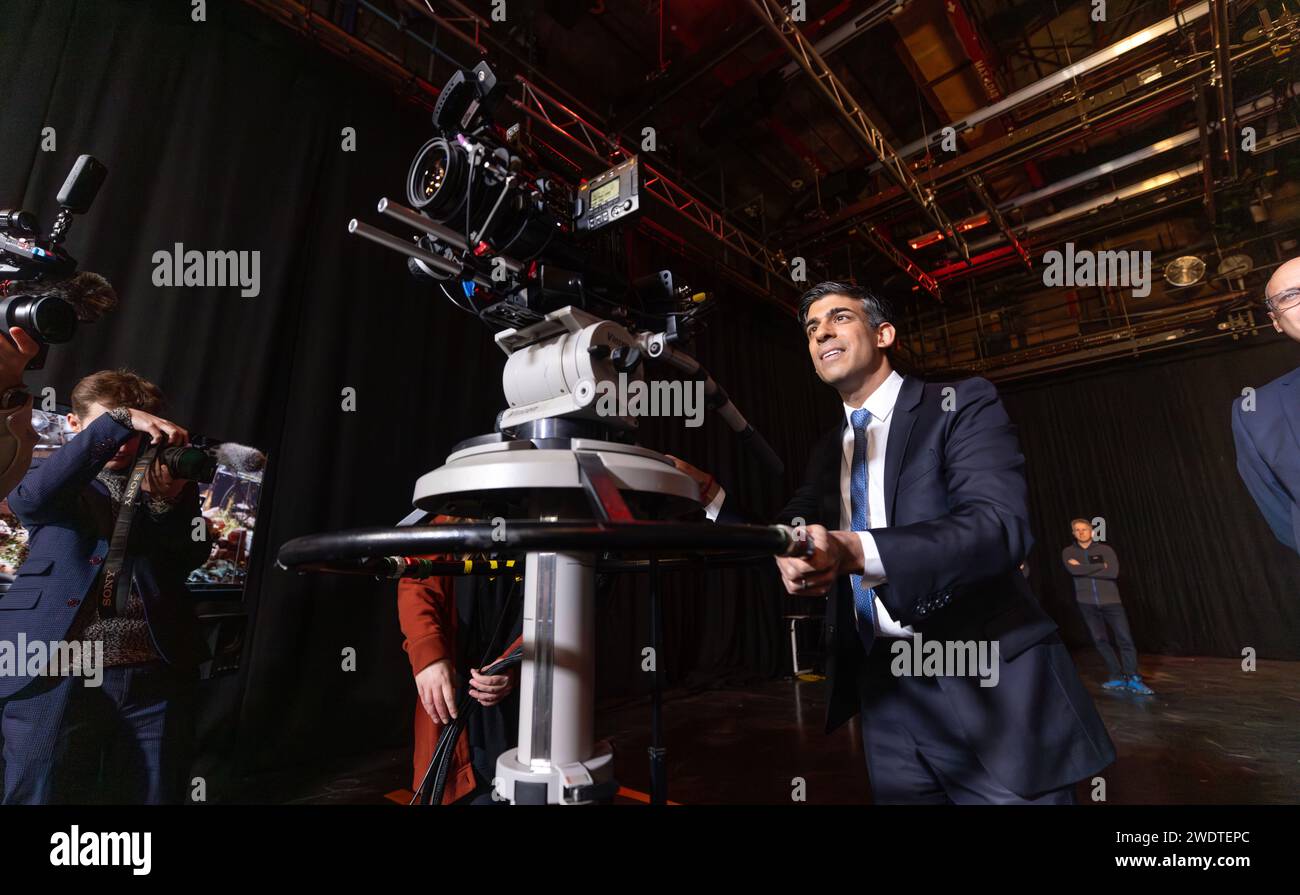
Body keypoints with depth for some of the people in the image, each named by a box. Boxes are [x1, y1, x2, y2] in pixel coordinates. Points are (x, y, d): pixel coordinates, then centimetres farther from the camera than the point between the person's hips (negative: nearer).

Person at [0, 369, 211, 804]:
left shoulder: (166, 478, 11)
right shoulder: (57, 480, 8)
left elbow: (192, 556, 0)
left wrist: (168, 501, -17)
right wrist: (118, 421, -22)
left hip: (157, 674, 2)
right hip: (58, 674, -1)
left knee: (155, 792, 11)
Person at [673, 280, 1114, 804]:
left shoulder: (962, 405, -6)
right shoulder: (828, 451, 11)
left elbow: (1000, 525, -22)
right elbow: (787, 544, 11)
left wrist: (857, 551, -38)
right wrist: (712, 496, -3)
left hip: (987, 684, -5)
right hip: (885, 692, 5)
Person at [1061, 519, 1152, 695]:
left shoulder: (1105, 549, 1)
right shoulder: (1068, 552, 3)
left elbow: (1113, 572, -13)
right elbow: (1074, 570, -16)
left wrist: (1083, 569, -12)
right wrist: (1100, 566, -10)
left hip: (1110, 600, -1)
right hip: (1087, 603, 1)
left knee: (1125, 639, -5)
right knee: (1100, 640, 5)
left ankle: (1133, 678, 4)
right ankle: (1117, 677, 15)